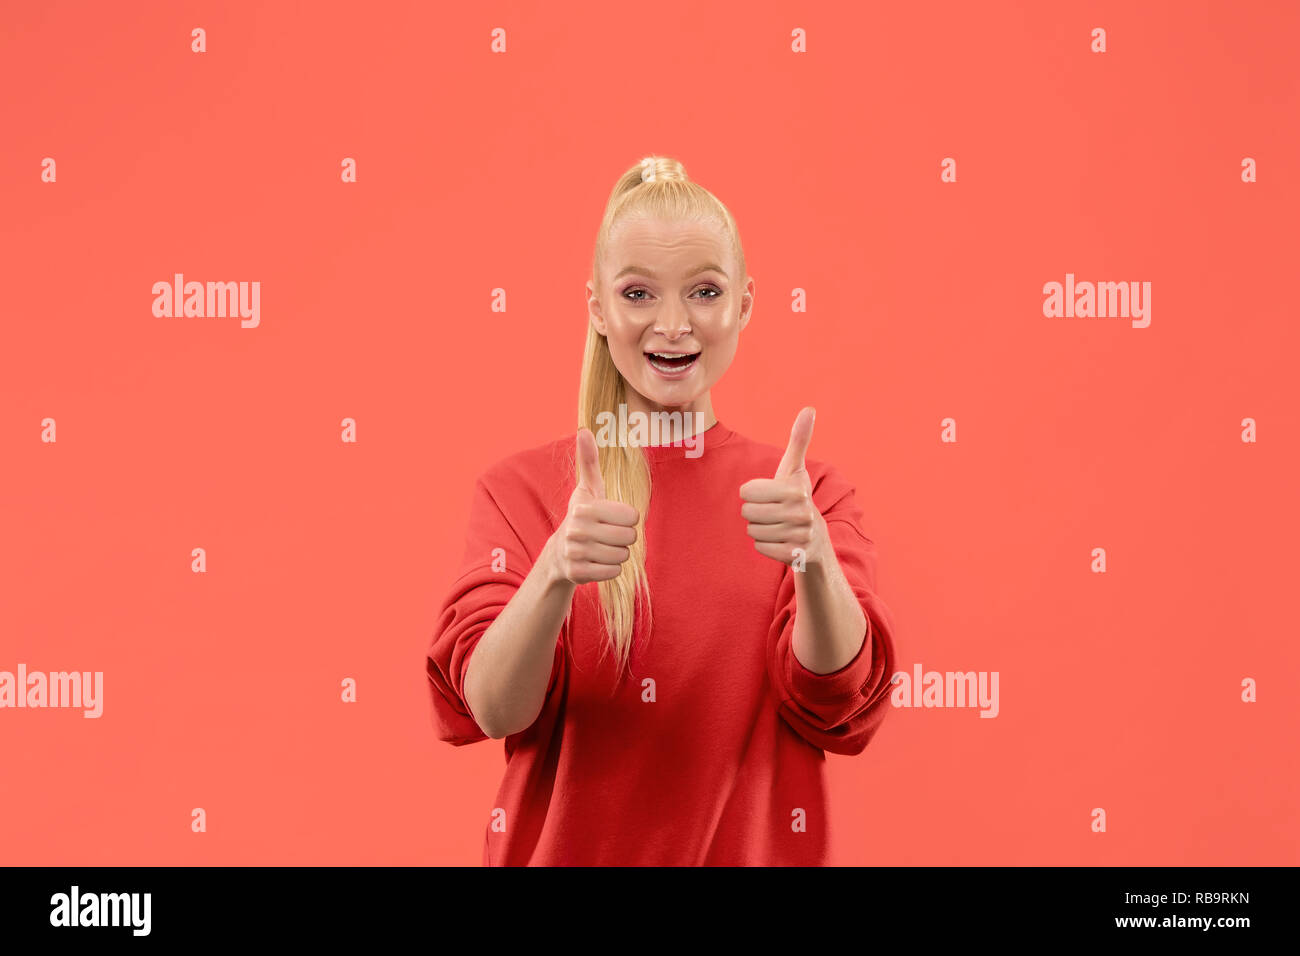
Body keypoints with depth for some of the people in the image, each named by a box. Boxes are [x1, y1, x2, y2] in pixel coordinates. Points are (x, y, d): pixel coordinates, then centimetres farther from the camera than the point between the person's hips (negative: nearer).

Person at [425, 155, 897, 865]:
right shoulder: (518, 491, -6)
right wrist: (555, 575, -35)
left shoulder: (810, 497, -4)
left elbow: (839, 709, -16)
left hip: (752, 849, 1)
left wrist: (815, 560, -34)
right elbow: (491, 710, -17)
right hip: (565, 848, -1)